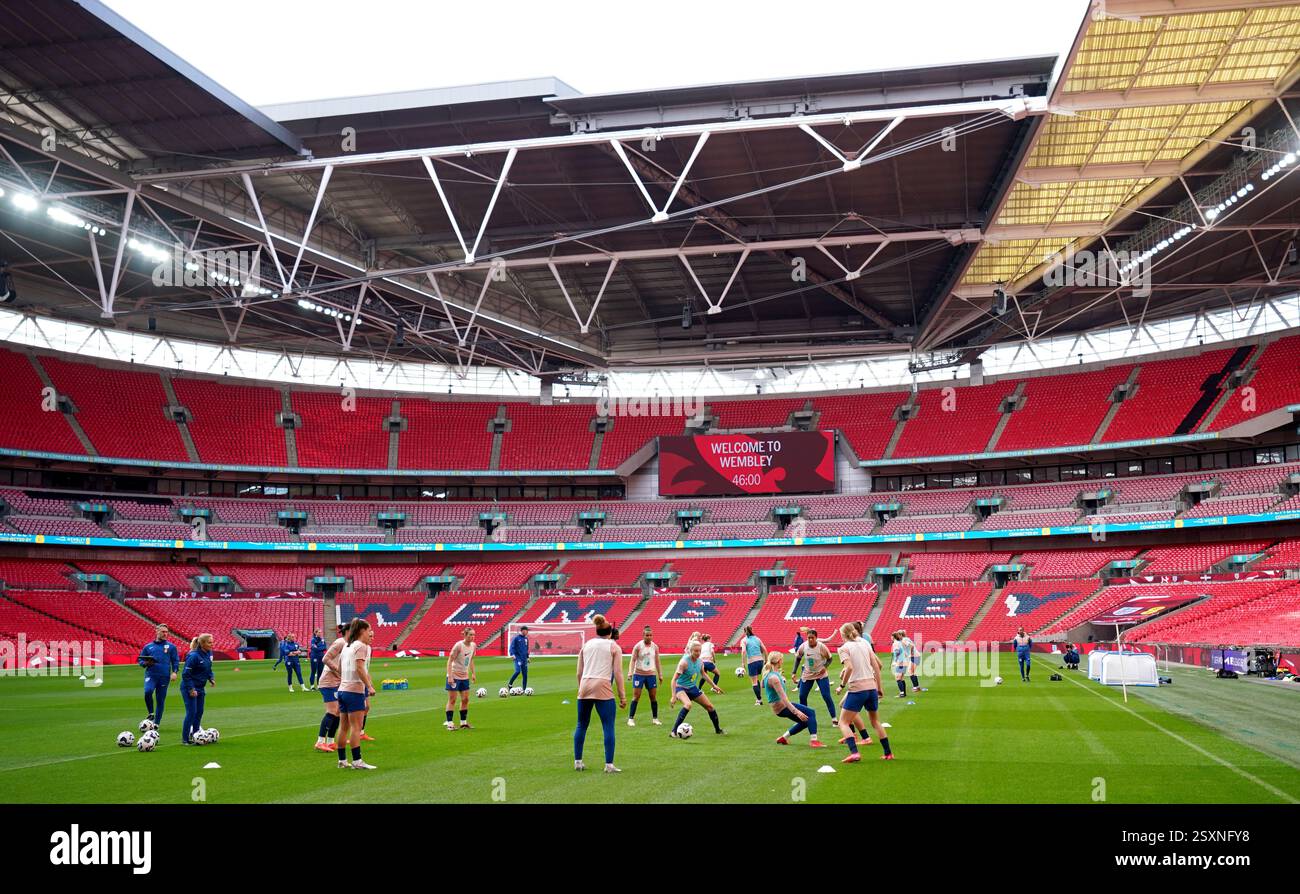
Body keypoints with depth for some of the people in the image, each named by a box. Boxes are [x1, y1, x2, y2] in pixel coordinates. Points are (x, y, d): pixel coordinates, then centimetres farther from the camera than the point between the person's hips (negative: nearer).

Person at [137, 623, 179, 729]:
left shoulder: (171, 646, 9)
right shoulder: (148, 646, 12)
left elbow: (175, 661, 8)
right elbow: (140, 660, 17)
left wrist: (174, 672, -7)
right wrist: (146, 663, -5)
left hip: (164, 676, 0)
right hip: (151, 674, 0)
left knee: (161, 700, 3)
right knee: (148, 691, -28)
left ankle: (156, 722, 14)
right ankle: (151, 713, -7)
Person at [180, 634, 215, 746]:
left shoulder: (208, 653, 2)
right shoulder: (193, 656, -22)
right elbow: (186, 674, -20)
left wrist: (211, 678, 2)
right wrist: (191, 689, -21)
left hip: (200, 688, 8)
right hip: (189, 688, -8)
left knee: (199, 712, 11)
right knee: (191, 713, -8)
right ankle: (185, 739, 0)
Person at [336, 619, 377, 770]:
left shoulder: (347, 647, 17)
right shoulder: (361, 646, -8)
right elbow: (359, 668, -19)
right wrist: (370, 686, -19)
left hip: (342, 689, 9)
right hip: (355, 691, -9)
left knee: (344, 727, 10)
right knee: (356, 727, -7)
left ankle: (342, 760, 14)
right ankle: (357, 761, -7)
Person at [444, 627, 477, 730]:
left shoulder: (473, 645, 2)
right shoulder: (458, 646, -18)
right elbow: (450, 661, -17)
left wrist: (473, 673, 13)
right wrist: (450, 676, -22)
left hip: (465, 676, 7)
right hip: (454, 676, -7)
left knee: (465, 699, 7)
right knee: (452, 700, -3)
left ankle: (464, 723, 17)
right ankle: (449, 723, 2)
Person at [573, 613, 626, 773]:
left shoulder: (586, 645, 17)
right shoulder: (614, 646, 7)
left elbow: (579, 673, 15)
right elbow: (618, 674, -1)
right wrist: (622, 696, 1)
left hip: (585, 687, 4)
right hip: (603, 688, -4)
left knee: (581, 725, 15)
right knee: (608, 727, 1)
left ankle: (577, 761, 19)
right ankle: (609, 764, -3)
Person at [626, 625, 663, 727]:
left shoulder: (655, 647, 4)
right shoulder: (638, 646, -7)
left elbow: (657, 661, 12)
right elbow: (632, 660, -9)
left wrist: (660, 675, 12)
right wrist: (630, 673, -21)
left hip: (651, 674, 3)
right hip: (639, 674, -3)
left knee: (653, 696, 3)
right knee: (636, 696, -5)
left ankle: (655, 718, 14)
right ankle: (631, 719, 0)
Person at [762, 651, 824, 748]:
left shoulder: (768, 673, 4)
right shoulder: (774, 678, -24)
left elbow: (762, 685, 25)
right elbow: (783, 698, -28)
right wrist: (796, 712, -33)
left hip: (777, 708, 10)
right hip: (782, 707, -10)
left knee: (805, 720, 18)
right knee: (811, 713, -12)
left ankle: (783, 738, 23)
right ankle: (813, 741, -19)